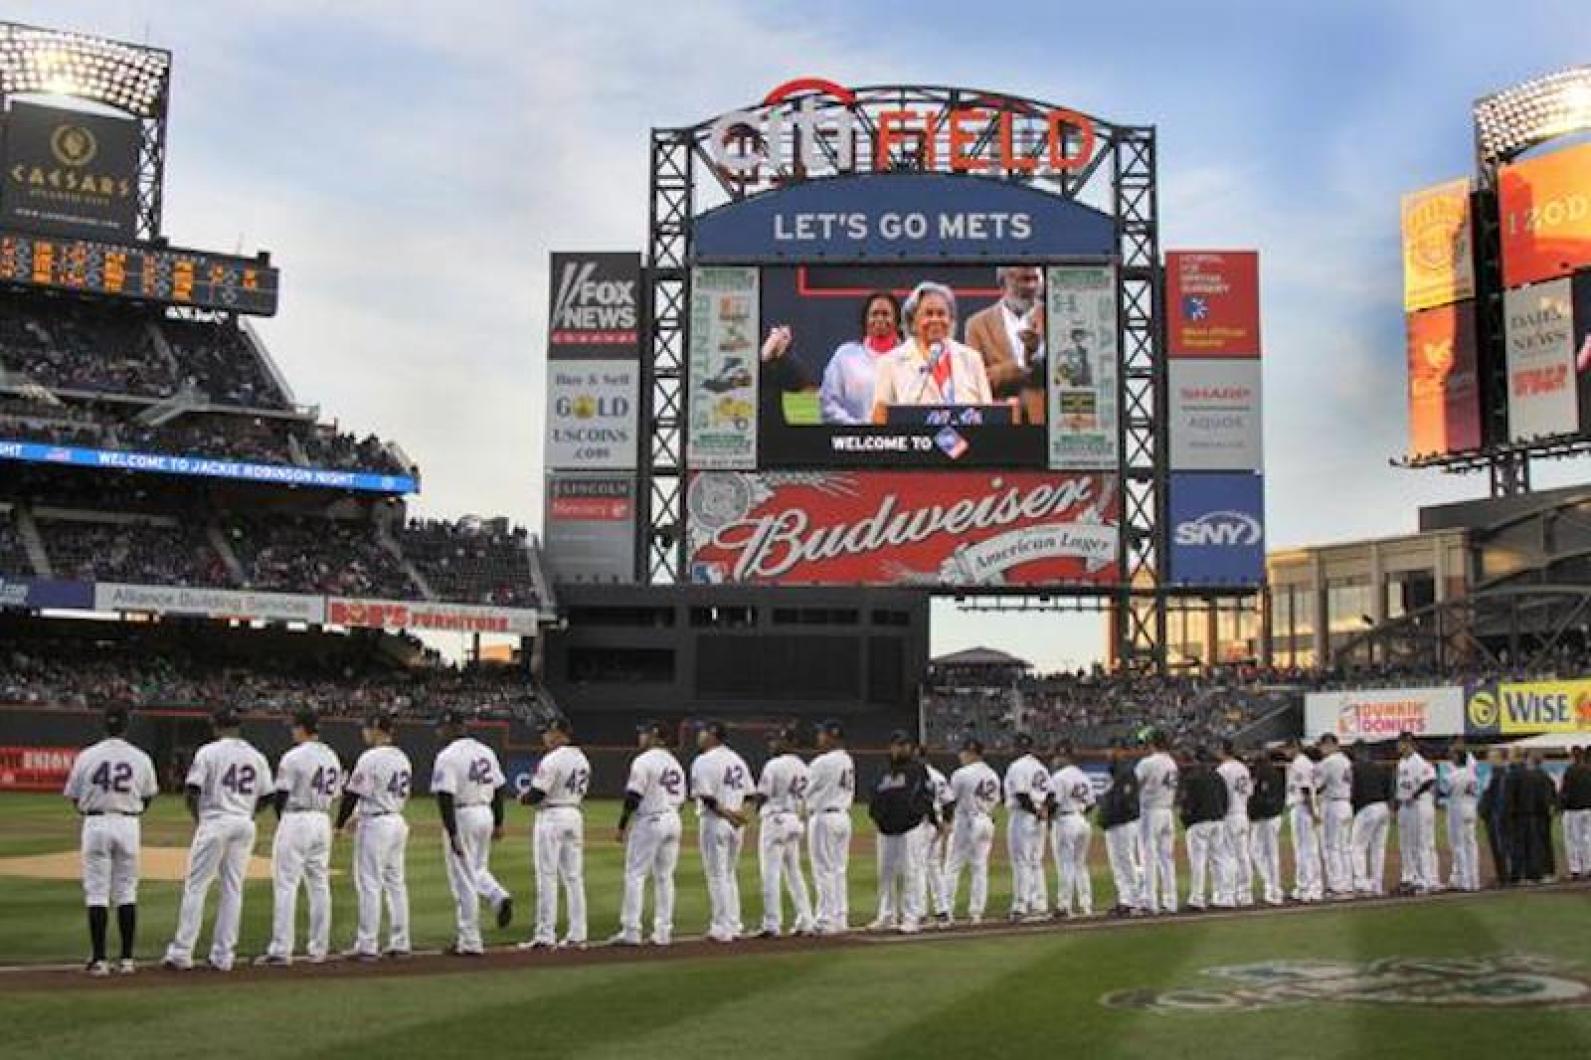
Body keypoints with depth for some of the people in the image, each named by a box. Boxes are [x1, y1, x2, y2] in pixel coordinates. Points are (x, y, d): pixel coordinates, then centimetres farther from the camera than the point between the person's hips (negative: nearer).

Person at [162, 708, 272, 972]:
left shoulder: (208, 751, -5)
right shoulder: (257, 756, 9)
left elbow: (192, 791, -10)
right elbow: (266, 796, 10)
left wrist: (197, 818, 4)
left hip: (214, 823, -5)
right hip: (245, 826, 5)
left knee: (196, 886, 0)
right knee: (233, 889, 8)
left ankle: (181, 953, -1)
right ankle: (223, 956, 10)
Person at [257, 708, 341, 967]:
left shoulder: (294, 756, -12)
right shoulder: (332, 757, 11)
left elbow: (281, 795, -10)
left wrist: (281, 819, 7)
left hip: (296, 820, -7)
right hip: (323, 821, 7)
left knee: (285, 885, -5)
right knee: (319, 885, 11)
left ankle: (281, 950, -7)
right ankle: (318, 949, 14)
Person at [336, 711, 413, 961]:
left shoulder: (370, 758, -15)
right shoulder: (403, 757, 11)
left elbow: (353, 794, -15)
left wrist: (339, 825, -4)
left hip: (375, 825, -8)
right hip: (398, 822, 8)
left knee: (369, 886, -3)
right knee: (396, 883, 12)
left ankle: (367, 946, -1)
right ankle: (400, 944, 15)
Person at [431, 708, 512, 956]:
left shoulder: (448, 756, -14)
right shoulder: (486, 751, 10)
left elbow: (445, 797, -20)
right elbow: (499, 789, 13)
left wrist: (452, 833, -21)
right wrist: (498, 823, 18)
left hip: (461, 817, -7)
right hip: (486, 814, 7)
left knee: (464, 881, 0)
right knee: (478, 870, 25)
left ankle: (470, 942, 5)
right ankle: (499, 898, -3)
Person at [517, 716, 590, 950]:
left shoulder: (552, 759, -15)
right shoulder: (582, 759, 11)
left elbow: (537, 794, -18)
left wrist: (523, 799, 4)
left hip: (551, 816, -8)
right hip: (574, 815, 8)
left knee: (547, 877, -5)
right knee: (573, 877, 10)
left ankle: (545, 935, -5)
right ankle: (577, 935, 11)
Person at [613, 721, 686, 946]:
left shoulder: (644, 761, -10)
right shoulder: (675, 762, 15)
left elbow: (633, 797, -15)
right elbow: (681, 798, 15)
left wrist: (622, 826, -10)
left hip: (649, 820, -7)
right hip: (673, 821, 8)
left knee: (635, 875, -3)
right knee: (665, 877, 11)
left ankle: (631, 931, -6)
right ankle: (663, 931, 11)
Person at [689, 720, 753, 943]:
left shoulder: (703, 762, -11)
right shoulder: (738, 760, 13)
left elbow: (707, 798, -19)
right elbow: (747, 793, 11)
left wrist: (726, 814, -15)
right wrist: (735, 814, 1)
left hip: (714, 822, -7)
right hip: (737, 824, 7)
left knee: (717, 876, -1)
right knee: (730, 875, 18)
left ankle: (722, 930, 1)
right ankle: (734, 925, 21)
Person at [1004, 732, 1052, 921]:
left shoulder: (1017, 767, -12)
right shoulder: (1041, 767, 15)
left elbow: (1021, 795, -20)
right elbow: (1049, 794, 12)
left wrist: (1035, 811, -13)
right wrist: (1040, 810, 0)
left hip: (1021, 816, -8)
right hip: (1038, 819, 8)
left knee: (1021, 862, -6)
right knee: (1036, 862, 13)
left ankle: (1021, 906, -7)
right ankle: (1040, 905, 14)